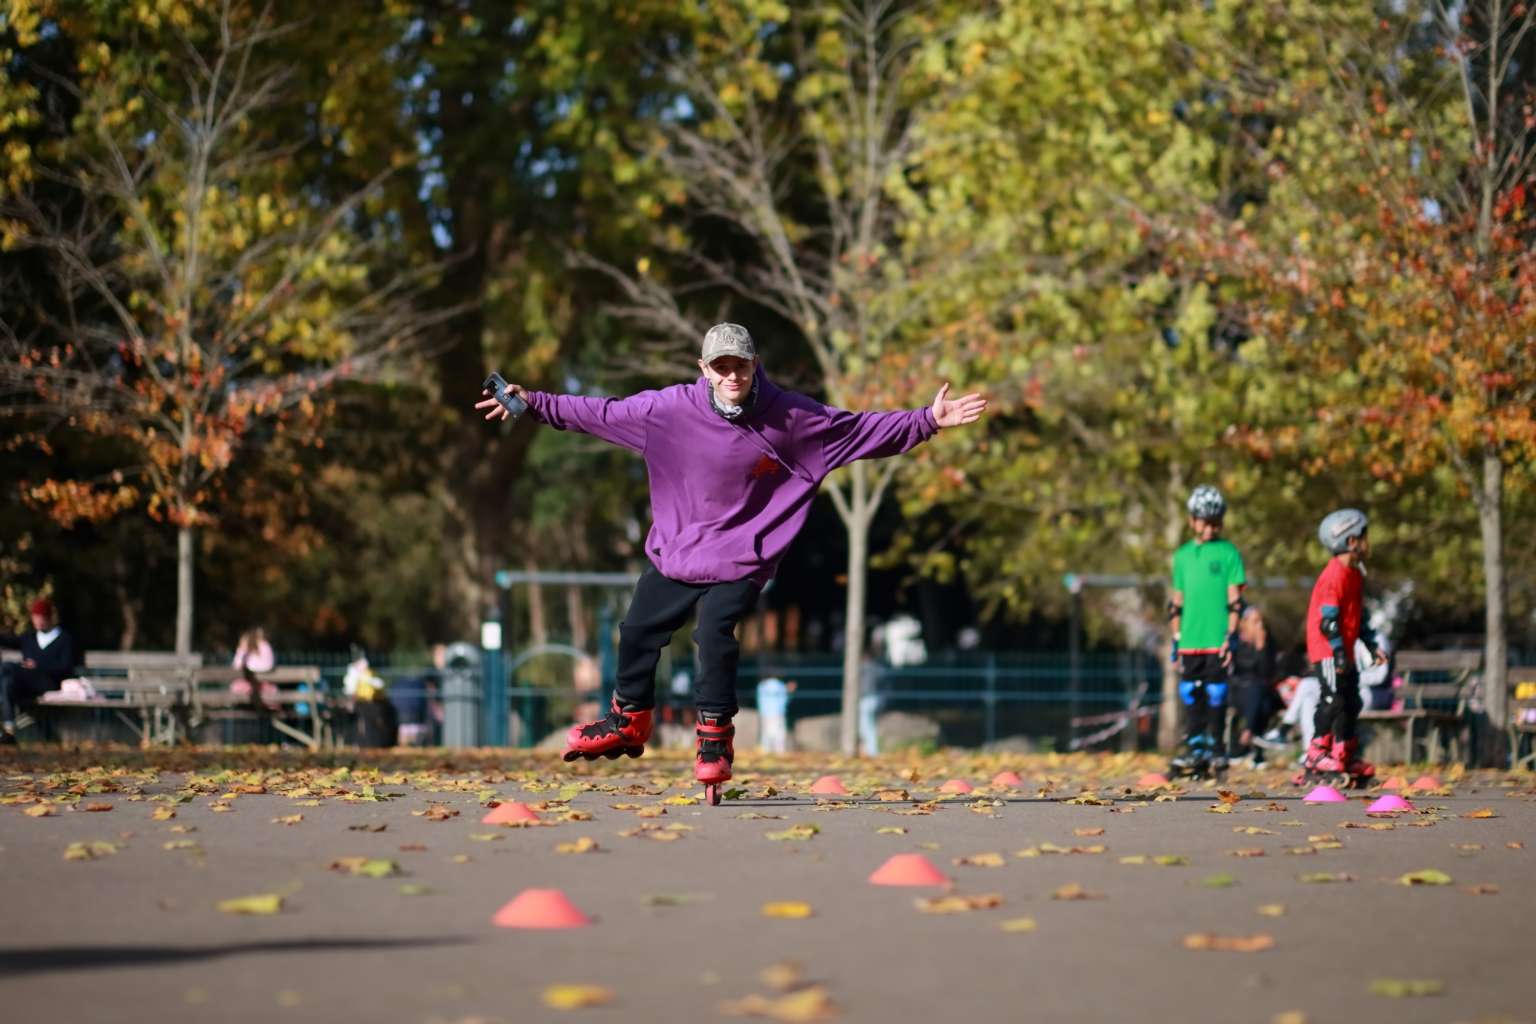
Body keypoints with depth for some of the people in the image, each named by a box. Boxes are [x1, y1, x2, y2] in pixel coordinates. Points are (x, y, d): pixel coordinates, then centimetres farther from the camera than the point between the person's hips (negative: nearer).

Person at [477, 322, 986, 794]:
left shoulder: (790, 417, -13)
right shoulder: (671, 407, -12)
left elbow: (861, 429, -5)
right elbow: (604, 413, -4)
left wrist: (927, 421, -10)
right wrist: (535, 404, -7)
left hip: (739, 560, -3)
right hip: (673, 551, 3)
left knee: (715, 637, -20)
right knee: (637, 632, 11)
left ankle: (715, 740, -2)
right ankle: (628, 723, 35)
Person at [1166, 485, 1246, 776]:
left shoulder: (1227, 552, 0)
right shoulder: (1183, 555, 13)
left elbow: (1235, 599, -3)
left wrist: (1231, 636, -9)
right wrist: (1176, 638, 13)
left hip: (1216, 640, -4)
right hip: (1190, 641, 4)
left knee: (1216, 696, -1)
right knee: (1190, 696, 5)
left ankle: (1216, 750, 6)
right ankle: (1194, 749, 10)